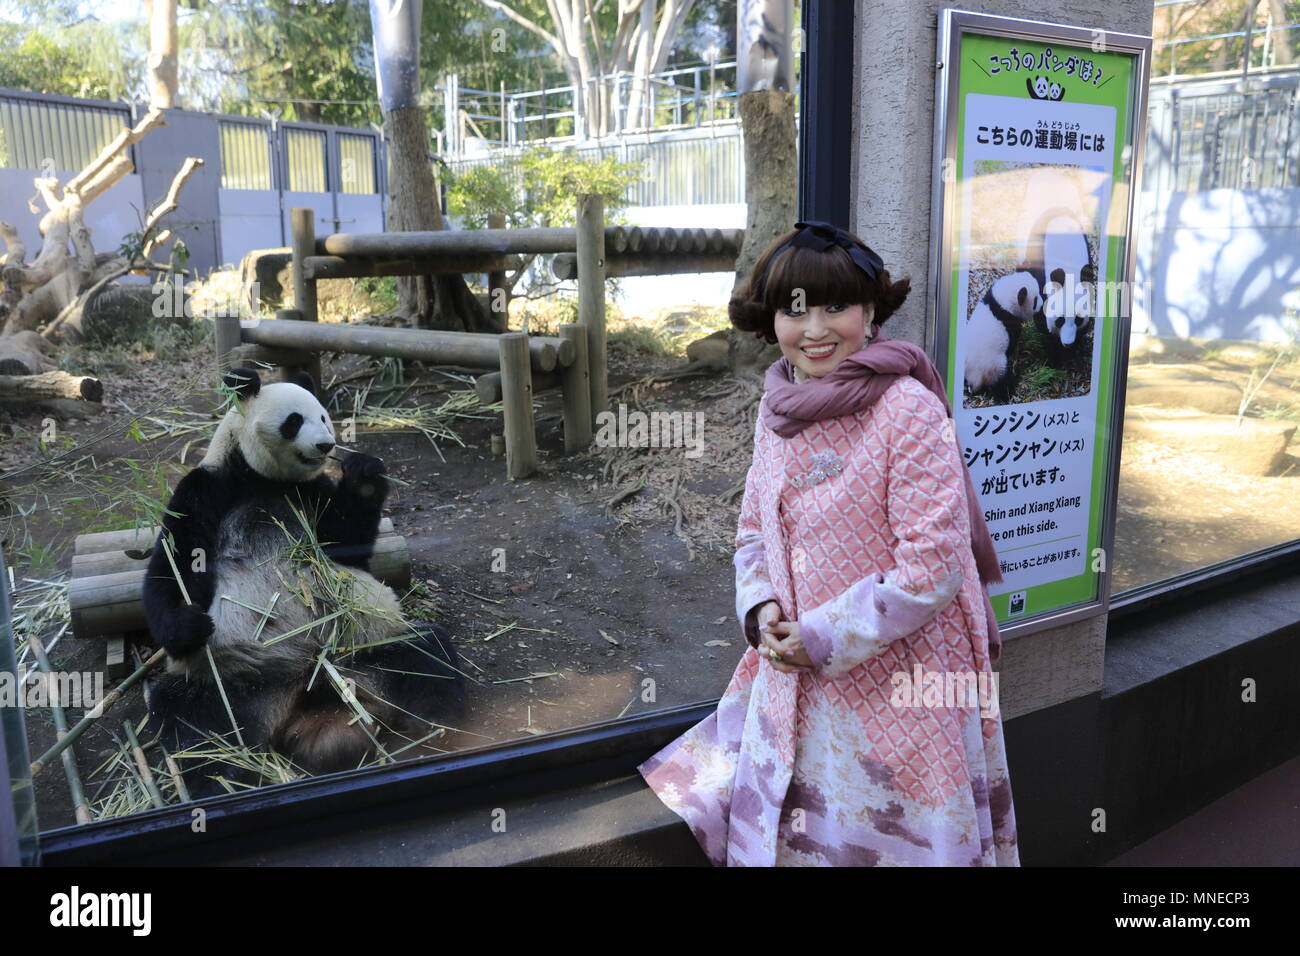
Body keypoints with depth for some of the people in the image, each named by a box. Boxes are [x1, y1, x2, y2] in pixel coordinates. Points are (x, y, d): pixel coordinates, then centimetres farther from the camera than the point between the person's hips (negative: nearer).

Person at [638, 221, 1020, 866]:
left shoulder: (909, 409, -18)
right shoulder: (777, 407, 2)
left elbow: (932, 568, -20)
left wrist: (823, 638, -16)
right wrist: (761, 609, -7)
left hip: (898, 685, -6)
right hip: (795, 680, 6)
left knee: (883, 839, 13)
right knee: (791, 836, 19)